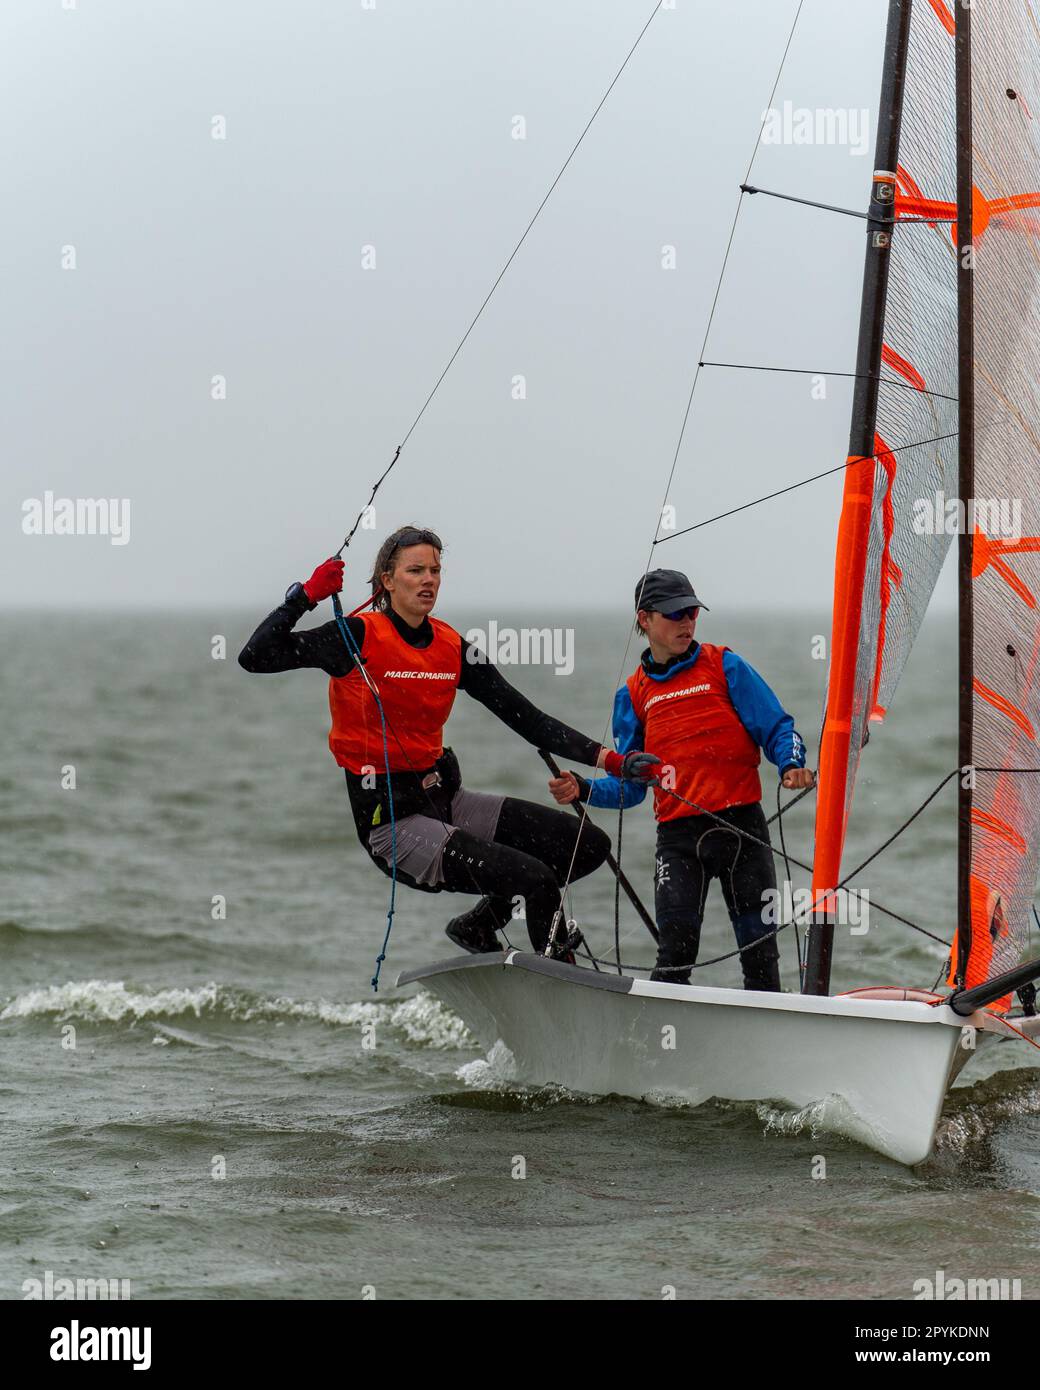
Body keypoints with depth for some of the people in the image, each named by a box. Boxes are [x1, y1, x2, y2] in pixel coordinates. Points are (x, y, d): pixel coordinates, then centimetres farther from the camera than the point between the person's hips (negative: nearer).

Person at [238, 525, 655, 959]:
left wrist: (607, 759, -4)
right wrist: (307, 595, -24)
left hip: (446, 798, 7)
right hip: (392, 818, -7)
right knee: (537, 878, -20)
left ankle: (481, 923, 14)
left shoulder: (453, 648, 6)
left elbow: (526, 718, 5)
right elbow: (255, 657, -18)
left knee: (589, 844, 1)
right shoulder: (359, 638, -11)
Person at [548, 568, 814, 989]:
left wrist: (791, 764, -18)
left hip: (741, 826, -1)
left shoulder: (726, 666, 6)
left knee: (760, 951, -1)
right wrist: (583, 790, -4)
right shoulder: (633, 694, 13)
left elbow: (775, 727, 3)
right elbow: (631, 786, 14)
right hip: (678, 834, 1)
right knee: (675, 955, -10)